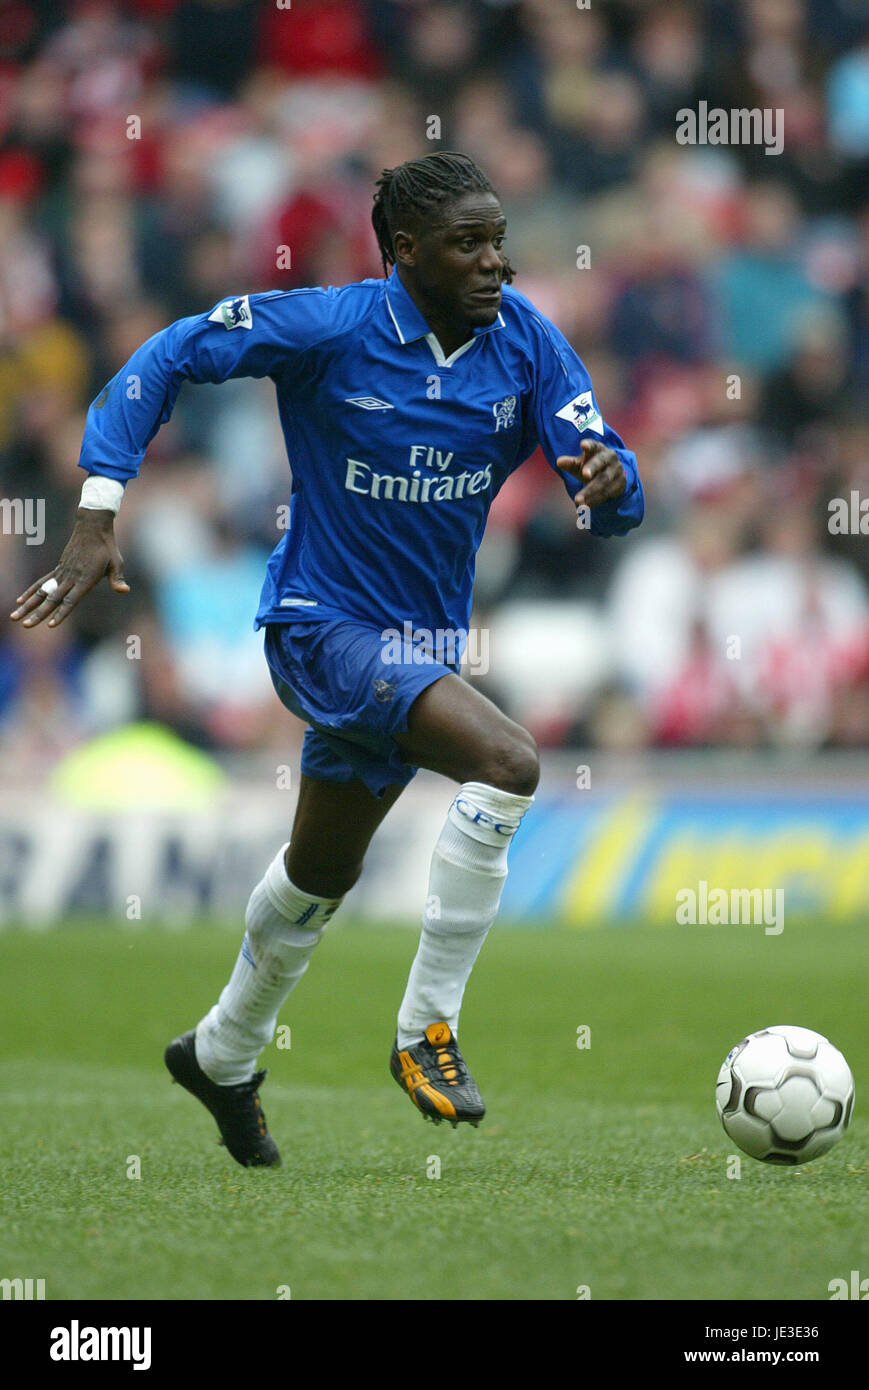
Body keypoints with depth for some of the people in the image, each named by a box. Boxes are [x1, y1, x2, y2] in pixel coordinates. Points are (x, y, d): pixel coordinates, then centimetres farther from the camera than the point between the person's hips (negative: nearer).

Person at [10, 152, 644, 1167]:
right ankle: (427, 1032, -18)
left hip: (425, 640, 6)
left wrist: (609, 479, -35)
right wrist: (97, 518, -22)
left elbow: (613, 507, -9)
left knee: (323, 872, 24)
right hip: (323, 626, -6)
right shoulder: (332, 329, -20)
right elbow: (166, 360, -14)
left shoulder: (523, 340, -8)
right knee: (506, 763, -29)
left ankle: (223, 1056, 48)